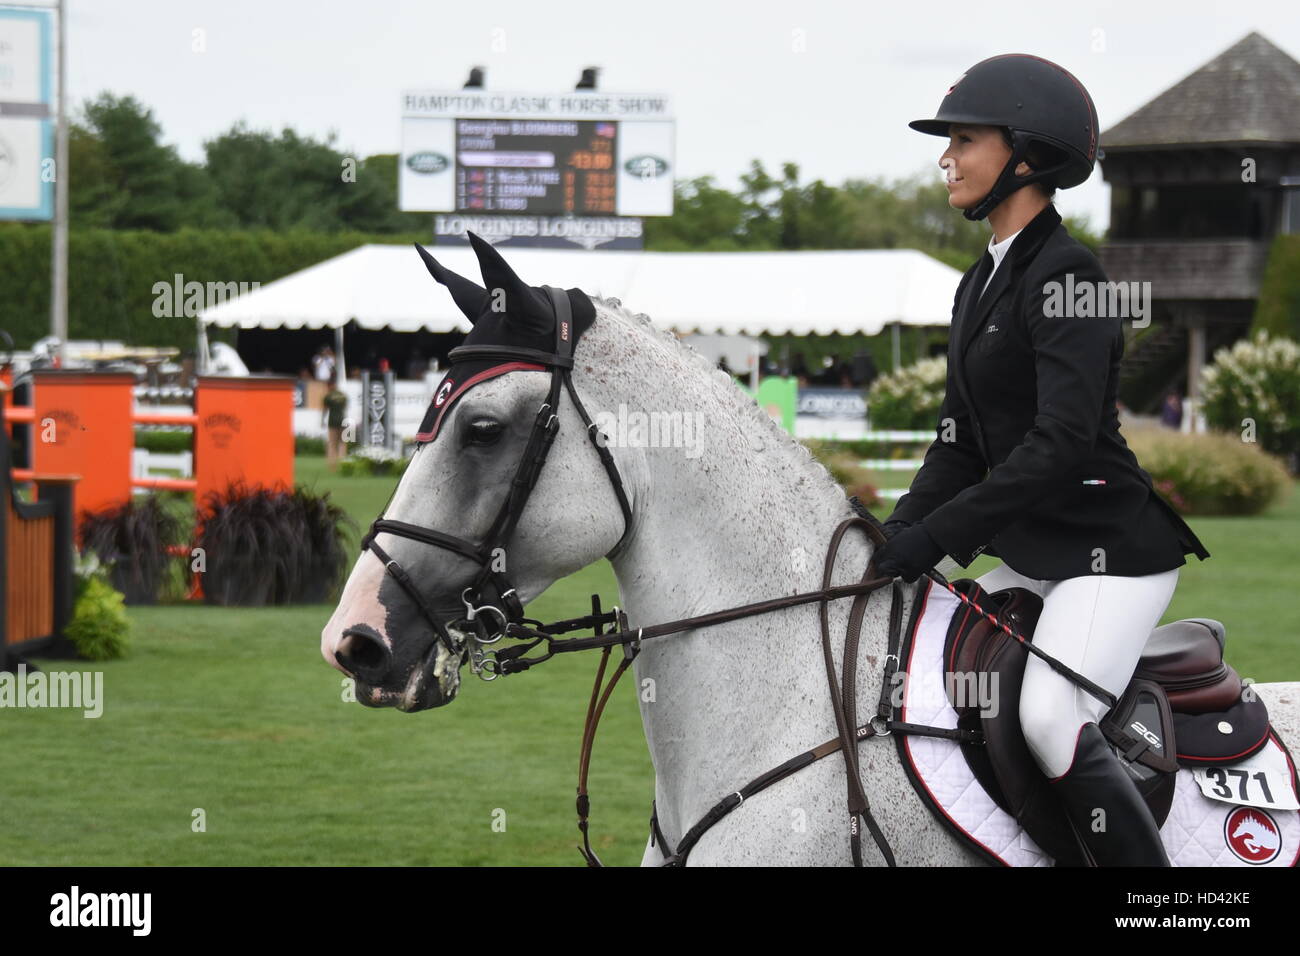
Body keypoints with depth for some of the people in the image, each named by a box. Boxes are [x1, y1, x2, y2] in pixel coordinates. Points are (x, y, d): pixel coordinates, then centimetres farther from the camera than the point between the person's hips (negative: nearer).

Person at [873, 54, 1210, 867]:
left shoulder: (1067, 277, -15)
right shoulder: (982, 284, 14)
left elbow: (1060, 443, -24)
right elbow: (960, 445, 16)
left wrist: (938, 534, -24)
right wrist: (898, 533, 0)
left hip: (1111, 550, -10)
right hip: (1033, 556, 10)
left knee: (1053, 720, -27)